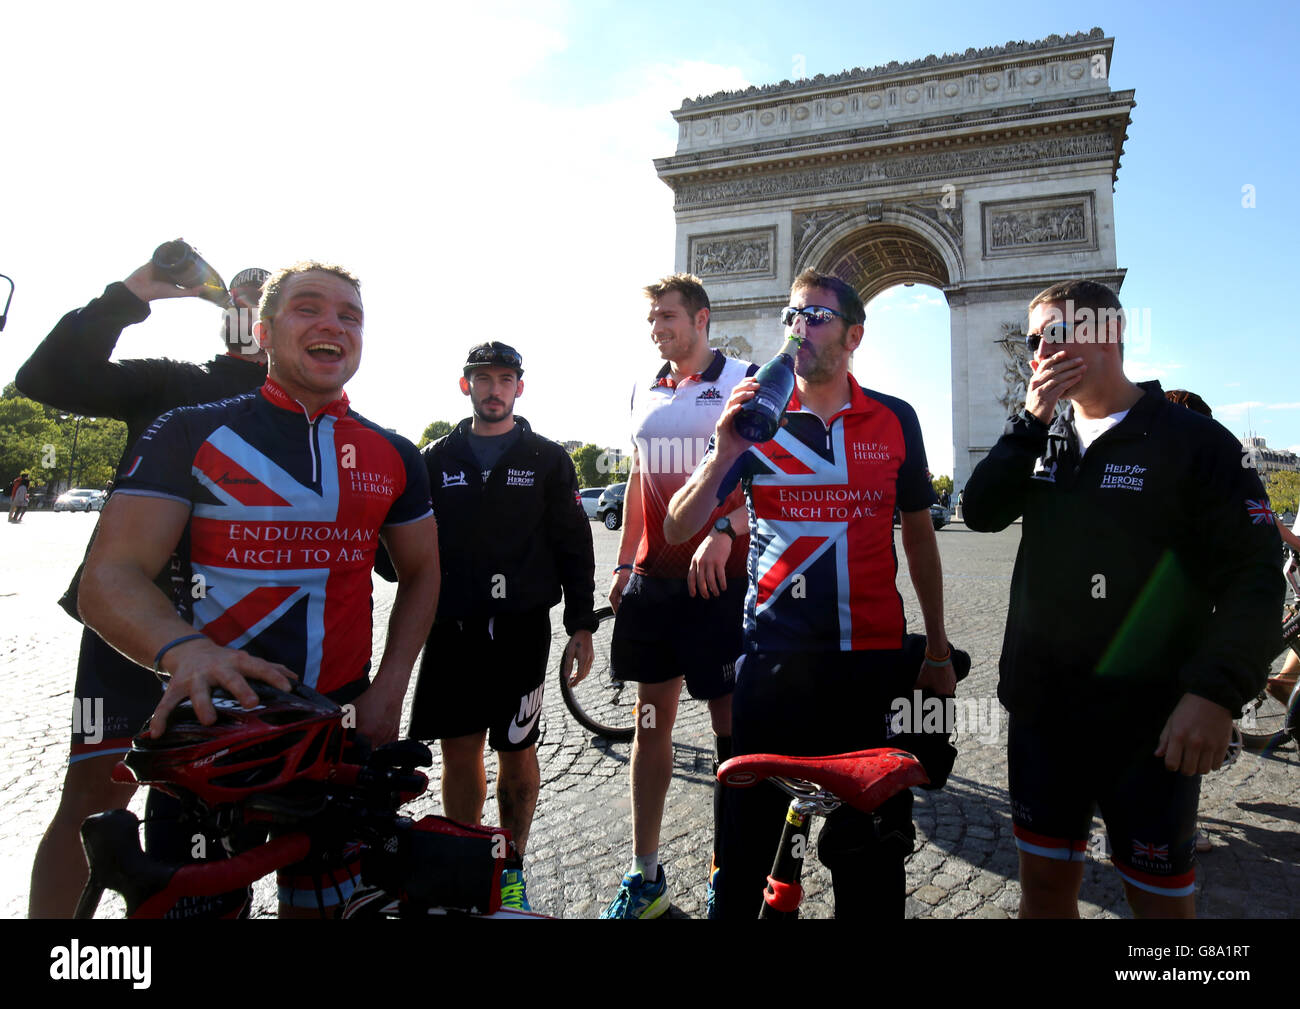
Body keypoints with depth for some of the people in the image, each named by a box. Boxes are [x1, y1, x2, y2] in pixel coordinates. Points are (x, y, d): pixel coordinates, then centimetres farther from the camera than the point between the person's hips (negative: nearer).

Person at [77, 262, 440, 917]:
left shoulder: (393, 457, 6)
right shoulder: (190, 433, -3)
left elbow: (420, 573, 14)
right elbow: (109, 576, -9)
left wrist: (389, 690, 1)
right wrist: (185, 650, -31)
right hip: (208, 720, -2)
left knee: (323, 899, 11)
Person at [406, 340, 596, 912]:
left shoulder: (547, 460, 5)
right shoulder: (437, 459, 11)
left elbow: (574, 545, 4)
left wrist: (582, 625, -1)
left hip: (520, 627, -2)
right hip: (450, 629, 2)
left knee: (516, 751, 5)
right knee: (458, 751, 7)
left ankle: (510, 870, 24)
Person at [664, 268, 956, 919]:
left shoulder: (895, 420, 4)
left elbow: (919, 535, 13)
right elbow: (677, 530, -5)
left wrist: (938, 651, 13)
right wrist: (725, 451, -21)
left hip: (874, 658, 1)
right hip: (774, 657, -1)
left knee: (872, 849, 13)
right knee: (747, 832, 11)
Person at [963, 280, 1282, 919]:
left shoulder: (1193, 440, -6)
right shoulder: (1043, 440, 10)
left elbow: (1253, 575, -11)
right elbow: (981, 512, -3)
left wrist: (1216, 692, -21)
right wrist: (1030, 422, -12)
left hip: (1149, 723, -4)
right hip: (1042, 710, 5)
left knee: (1160, 899, 9)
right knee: (1045, 883, 15)